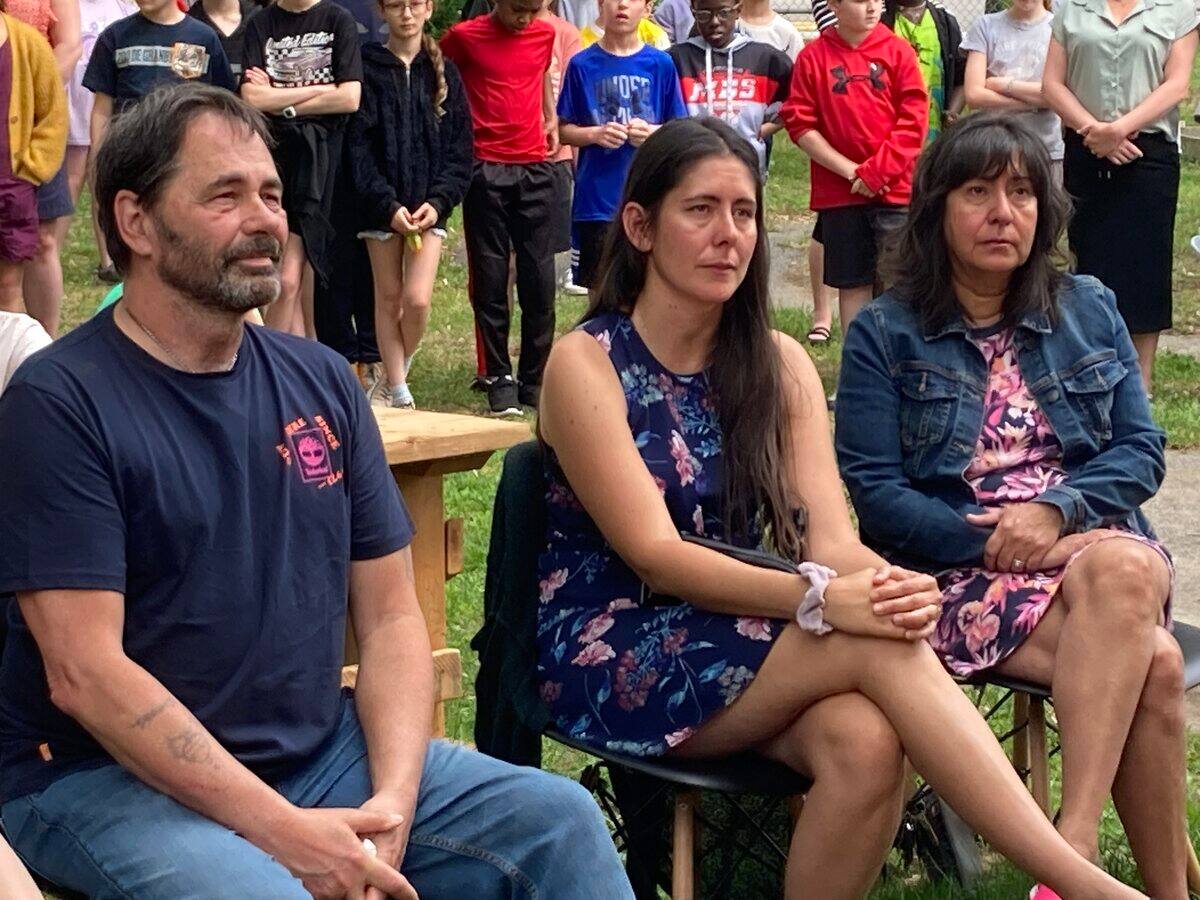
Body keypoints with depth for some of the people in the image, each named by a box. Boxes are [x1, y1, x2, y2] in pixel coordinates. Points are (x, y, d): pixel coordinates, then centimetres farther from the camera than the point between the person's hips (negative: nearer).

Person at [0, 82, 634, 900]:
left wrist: (392, 800, -11)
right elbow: (83, 673, -17)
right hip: (109, 776, -5)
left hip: (321, 755, 6)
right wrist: (282, 831, -21)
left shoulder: (322, 382, 8)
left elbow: (390, 617, 7)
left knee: (562, 820, -6)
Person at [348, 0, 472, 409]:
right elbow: (359, 146, -5)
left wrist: (438, 201, -10)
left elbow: (460, 149, 4)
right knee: (388, 296, 5)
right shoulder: (367, 68, 0)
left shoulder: (443, 72, 6)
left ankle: (390, 379, 14)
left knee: (417, 300, -8)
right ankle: (398, 391, 15)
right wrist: (388, 205, -14)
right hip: (381, 203, -1)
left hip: (429, 204, 1)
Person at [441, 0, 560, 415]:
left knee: (539, 280, 2)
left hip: (536, 169, 3)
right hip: (486, 173, -3)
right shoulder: (465, 37, -3)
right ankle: (499, 378, 7)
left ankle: (534, 378, 10)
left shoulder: (545, 34, 9)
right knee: (490, 280, 0)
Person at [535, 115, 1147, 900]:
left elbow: (829, 537, -4)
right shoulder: (586, 363, -8)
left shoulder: (780, 364, 7)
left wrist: (889, 584, -29)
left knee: (866, 741, -32)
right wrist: (818, 599, -32)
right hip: (611, 655, -4)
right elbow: (653, 554, -18)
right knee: (878, 649, -29)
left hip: (741, 641, 4)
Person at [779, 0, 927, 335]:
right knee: (853, 283, 8)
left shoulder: (898, 50, 1)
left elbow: (914, 118, -3)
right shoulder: (813, 57, 1)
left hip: (895, 189, -1)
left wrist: (878, 171, -11)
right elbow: (800, 124, -2)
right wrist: (851, 171, -8)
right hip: (839, 192, 1)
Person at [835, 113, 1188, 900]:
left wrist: (1057, 510, -13)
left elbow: (1142, 451, 7)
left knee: (1122, 570, -37)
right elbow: (875, 492, -4)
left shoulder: (1090, 310, 13)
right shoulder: (884, 334, 3)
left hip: (1097, 544, 3)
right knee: (1152, 662, -32)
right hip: (961, 570, -3)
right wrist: (994, 541, -17)